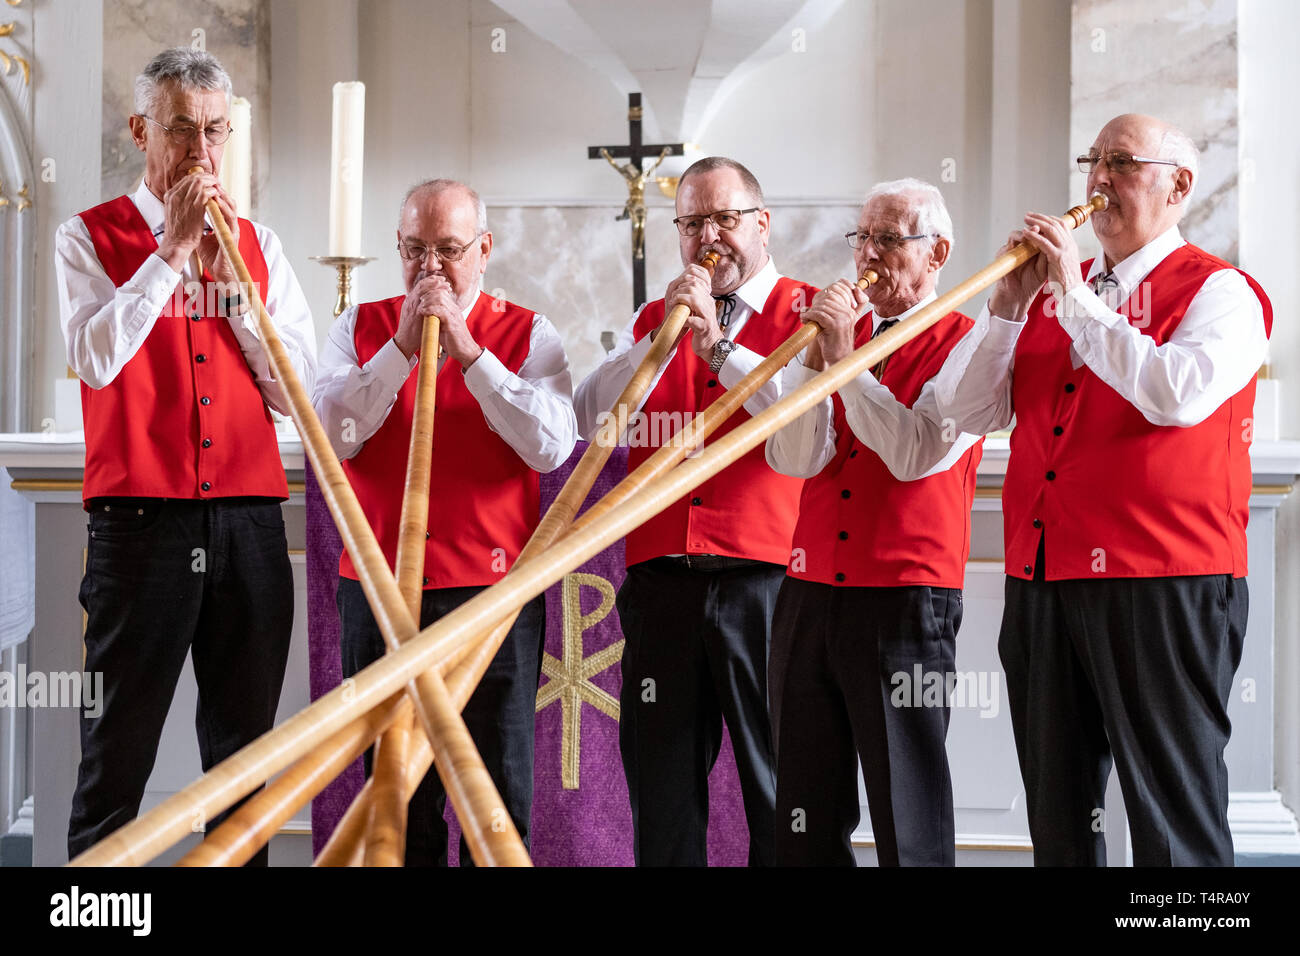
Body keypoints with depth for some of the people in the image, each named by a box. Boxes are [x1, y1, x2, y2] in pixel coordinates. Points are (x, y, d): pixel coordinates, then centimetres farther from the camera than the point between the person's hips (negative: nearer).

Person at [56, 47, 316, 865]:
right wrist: (172, 252, -10)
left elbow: (298, 390, 6)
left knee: (245, 743, 8)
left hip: (249, 519, 3)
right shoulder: (90, 237, 5)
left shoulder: (258, 244, 14)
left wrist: (231, 281, -3)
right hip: (141, 515, -3)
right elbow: (96, 359, -13)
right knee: (119, 745, 0)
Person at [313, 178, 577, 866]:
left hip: (494, 587, -2)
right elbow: (331, 435, -5)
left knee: (498, 800, 0)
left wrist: (467, 349, -13)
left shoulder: (528, 335, 5)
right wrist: (403, 348, -11)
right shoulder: (361, 327, 10)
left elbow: (552, 447, -11)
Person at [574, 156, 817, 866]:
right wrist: (665, 337, -6)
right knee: (661, 787, 8)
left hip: (766, 582, -3)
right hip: (663, 582, 4)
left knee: (780, 790, 3)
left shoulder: (810, 313, 5)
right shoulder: (654, 320, 18)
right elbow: (591, 418, 4)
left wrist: (718, 347, -14)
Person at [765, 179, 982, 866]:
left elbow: (915, 452, -16)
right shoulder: (839, 329, 14)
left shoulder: (966, 344, 0)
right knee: (806, 819, 8)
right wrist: (816, 353, -8)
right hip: (808, 595, 5)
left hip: (905, 602, -5)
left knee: (908, 824, 0)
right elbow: (794, 460, 2)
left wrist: (844, 354, -13)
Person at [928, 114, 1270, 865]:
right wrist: (1007, 307, -4)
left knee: (1173, 824, -1)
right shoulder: (1050, 289, 16)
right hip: (1043, 585, 6)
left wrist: (1076, 298, -15)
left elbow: (1179, 393, -21)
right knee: (1060, 821, 12)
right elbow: (964, 411, 8)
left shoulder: (1218, 291, 0)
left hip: (1163, 590, -6)